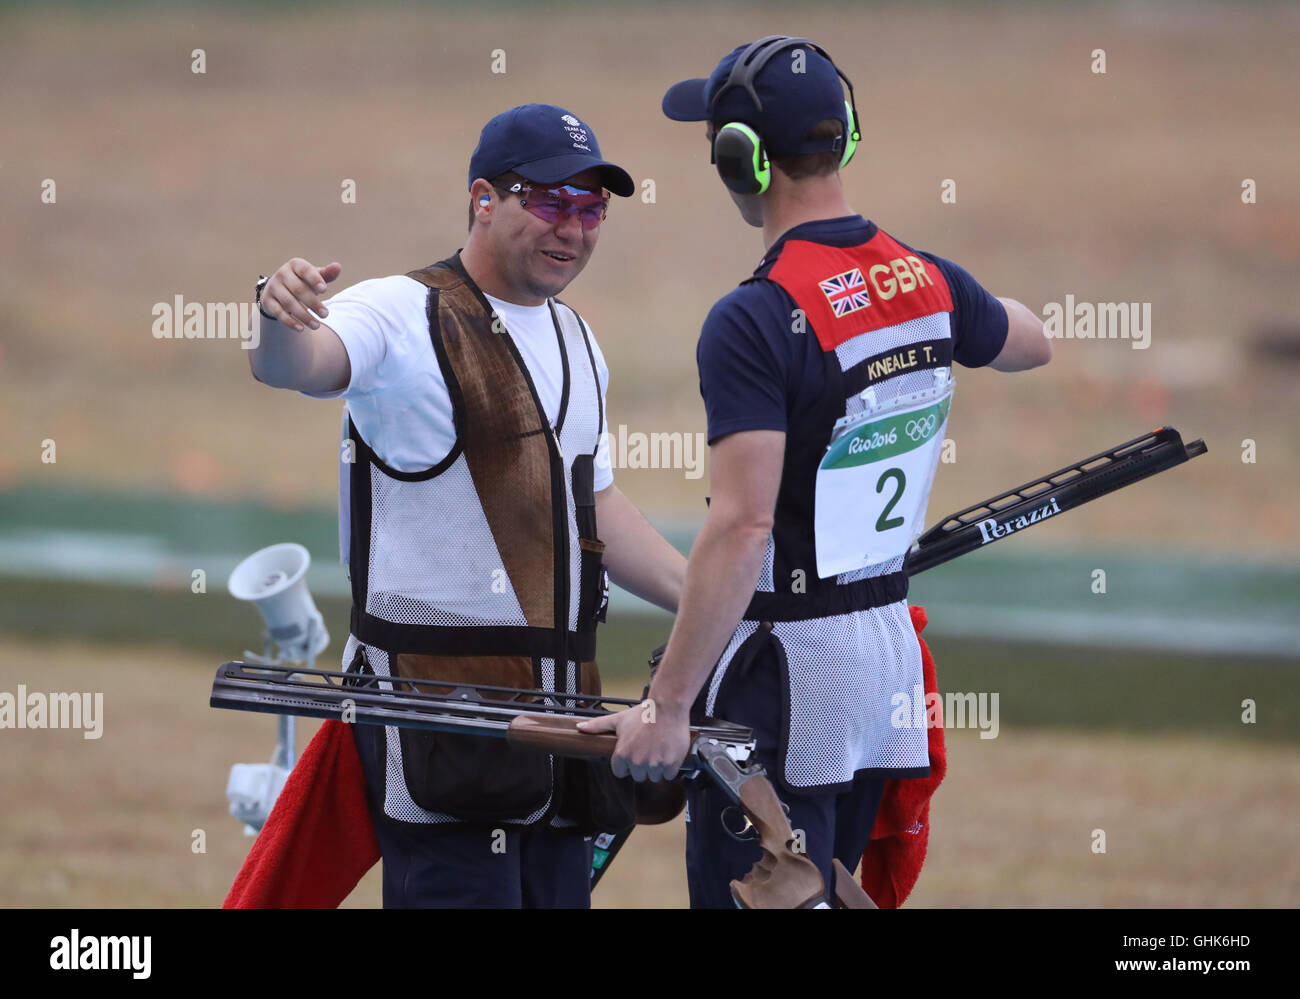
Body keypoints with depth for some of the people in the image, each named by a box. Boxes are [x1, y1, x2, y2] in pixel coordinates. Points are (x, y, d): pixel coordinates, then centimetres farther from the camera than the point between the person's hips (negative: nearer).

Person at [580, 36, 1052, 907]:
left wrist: (669, 708, -24)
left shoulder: (756, 320, -19)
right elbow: (1032, 344, 27)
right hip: (889, 635, 8)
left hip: (785, 659, -8)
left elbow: (744, 527, -26)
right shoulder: (926, 281, 4)